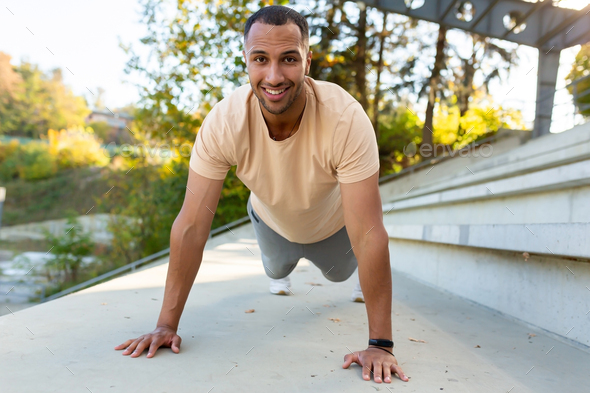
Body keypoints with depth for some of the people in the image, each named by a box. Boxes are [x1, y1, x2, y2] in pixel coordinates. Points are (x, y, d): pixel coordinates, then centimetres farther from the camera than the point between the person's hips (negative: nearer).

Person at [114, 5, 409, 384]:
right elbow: (192, 227, -32)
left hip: (332, 223, -1)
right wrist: (167, 324, -30)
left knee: (340, 273, 30)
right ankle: (284, 269, 68)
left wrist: (380, 344, -41)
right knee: (277, 270, 32)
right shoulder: (224, 122, -37)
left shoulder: (347, 119, -44)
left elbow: (370, 234, -42)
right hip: (271, 218, 1)